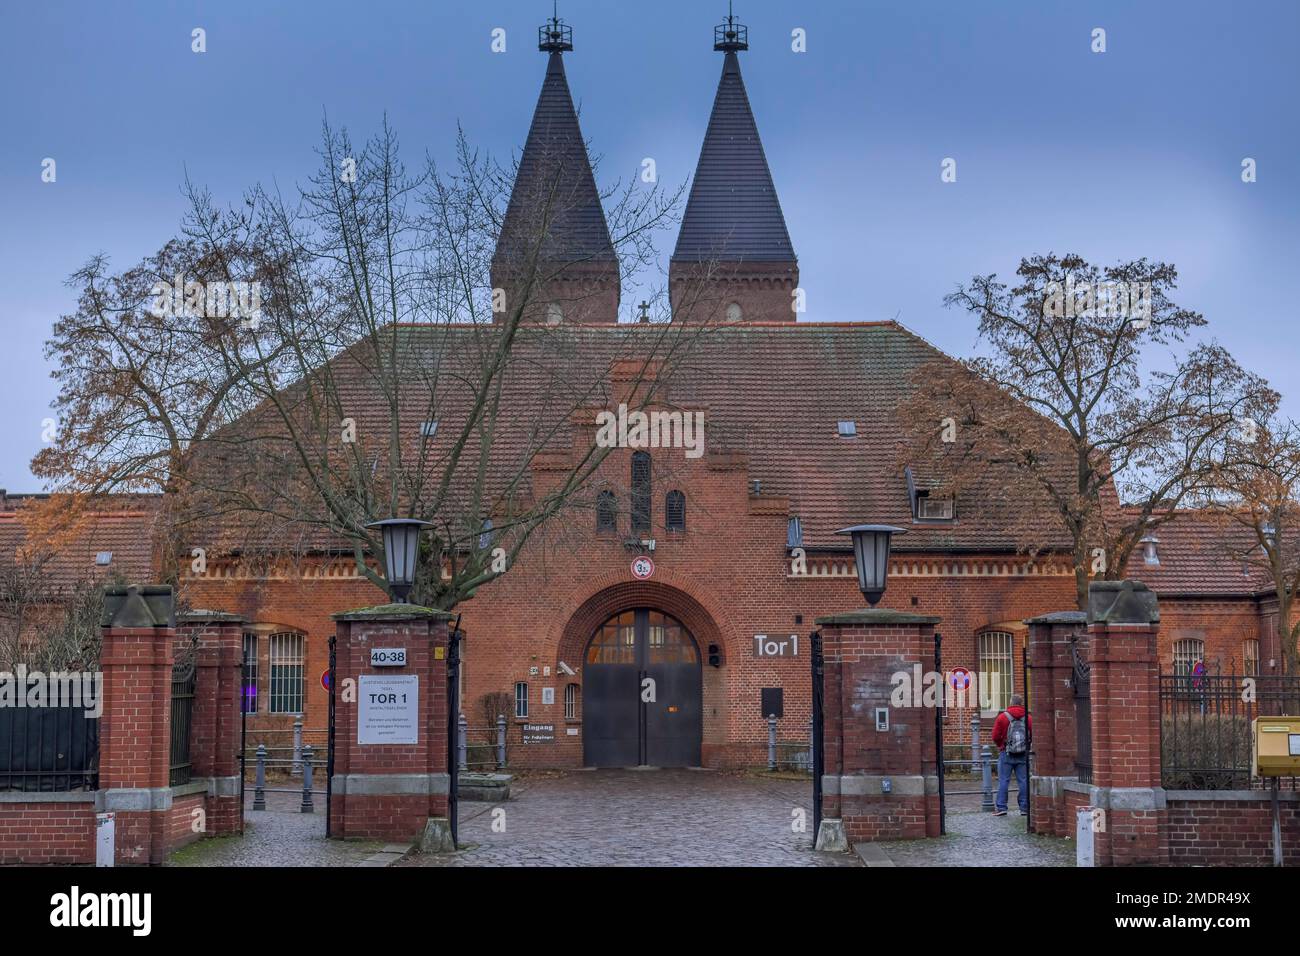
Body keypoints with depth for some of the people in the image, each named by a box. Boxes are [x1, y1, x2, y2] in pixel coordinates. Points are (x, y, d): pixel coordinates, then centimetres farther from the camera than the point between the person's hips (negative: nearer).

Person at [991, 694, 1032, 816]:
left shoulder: (1002, 717, -3)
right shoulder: (1028, 718, 1)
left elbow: (995, 737, -4)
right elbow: (1032, 736, 1)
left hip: (1006, 753, -2)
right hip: (1023, 755, 2)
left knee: (1003, 781, 1)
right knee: (1023, 781, 6)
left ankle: (1001, 807, -2)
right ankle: (1025, 807, 7)